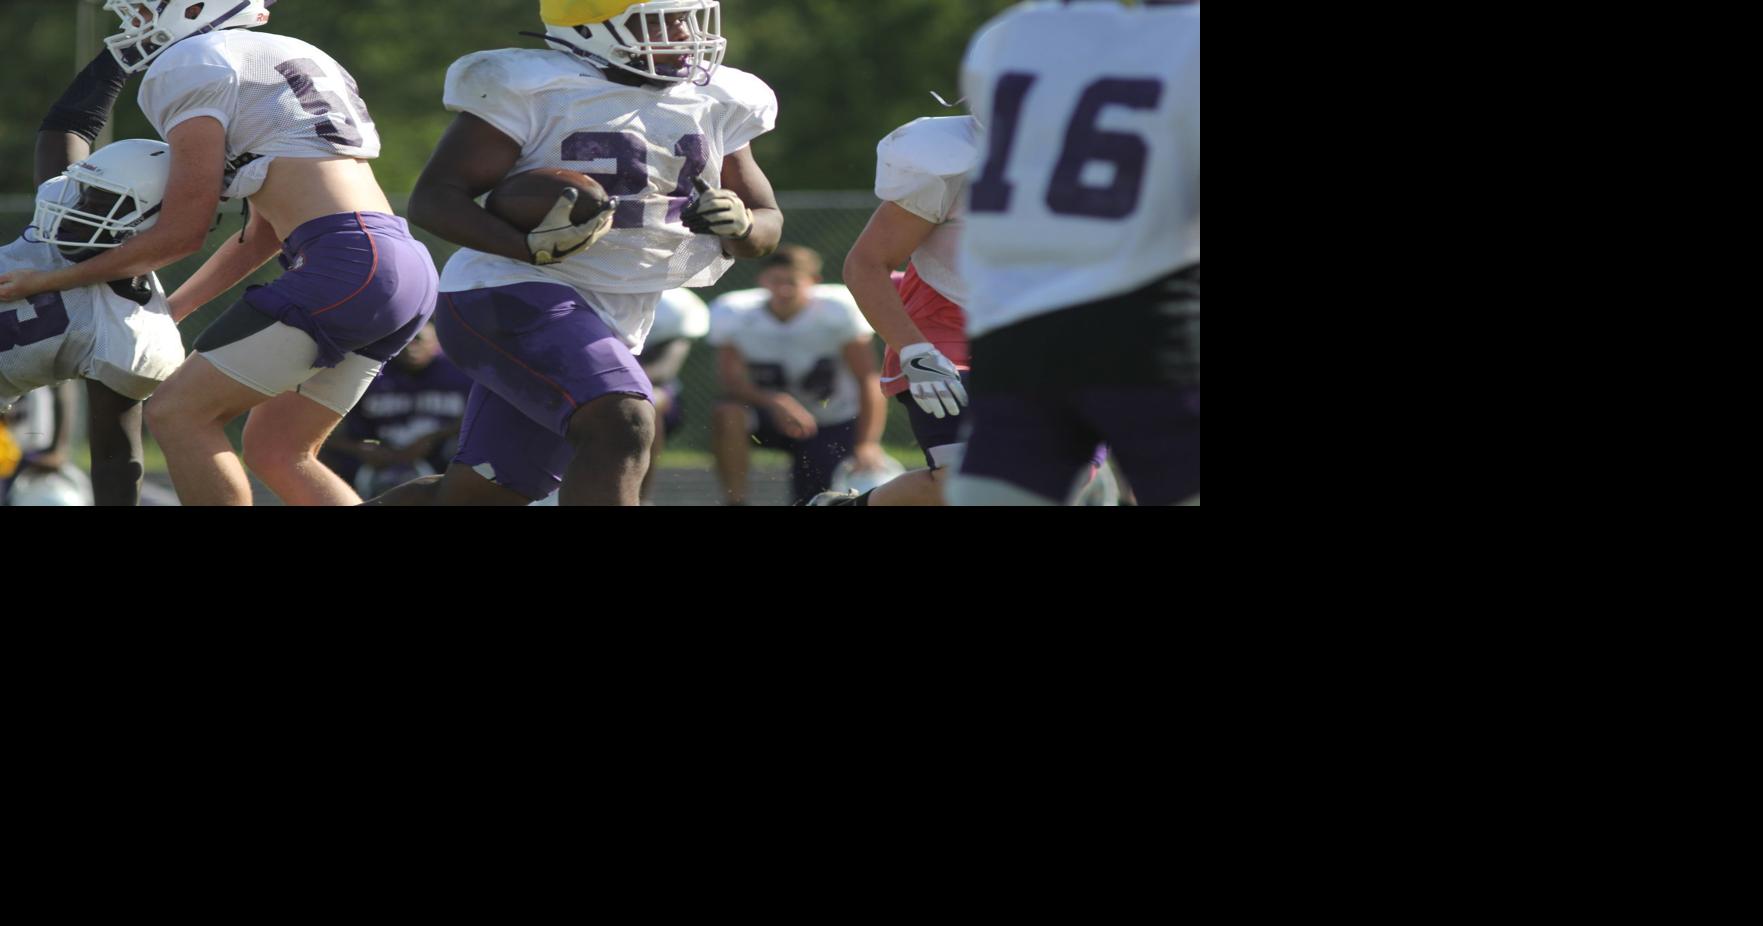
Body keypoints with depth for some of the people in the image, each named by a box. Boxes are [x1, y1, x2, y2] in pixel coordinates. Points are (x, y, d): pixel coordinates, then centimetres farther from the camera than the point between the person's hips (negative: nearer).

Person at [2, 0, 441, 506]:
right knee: (276, 453, 16)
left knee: (178, 413, -3)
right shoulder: (290, 58, 27)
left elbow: (182, 233, -2)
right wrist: (166, 312, 36)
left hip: (345, 267, -9)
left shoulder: (188, 67, -1)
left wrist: (55, 280, 9)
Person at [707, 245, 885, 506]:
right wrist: (776, 403, -40)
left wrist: (867, 445, -26)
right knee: (728, 413, -33)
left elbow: (867, 380, -17)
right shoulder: (732, 314, -18)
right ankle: (734, 502, -19)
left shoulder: (839, 310, -20)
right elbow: (732, 379, -21)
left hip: (832, 425, 0)